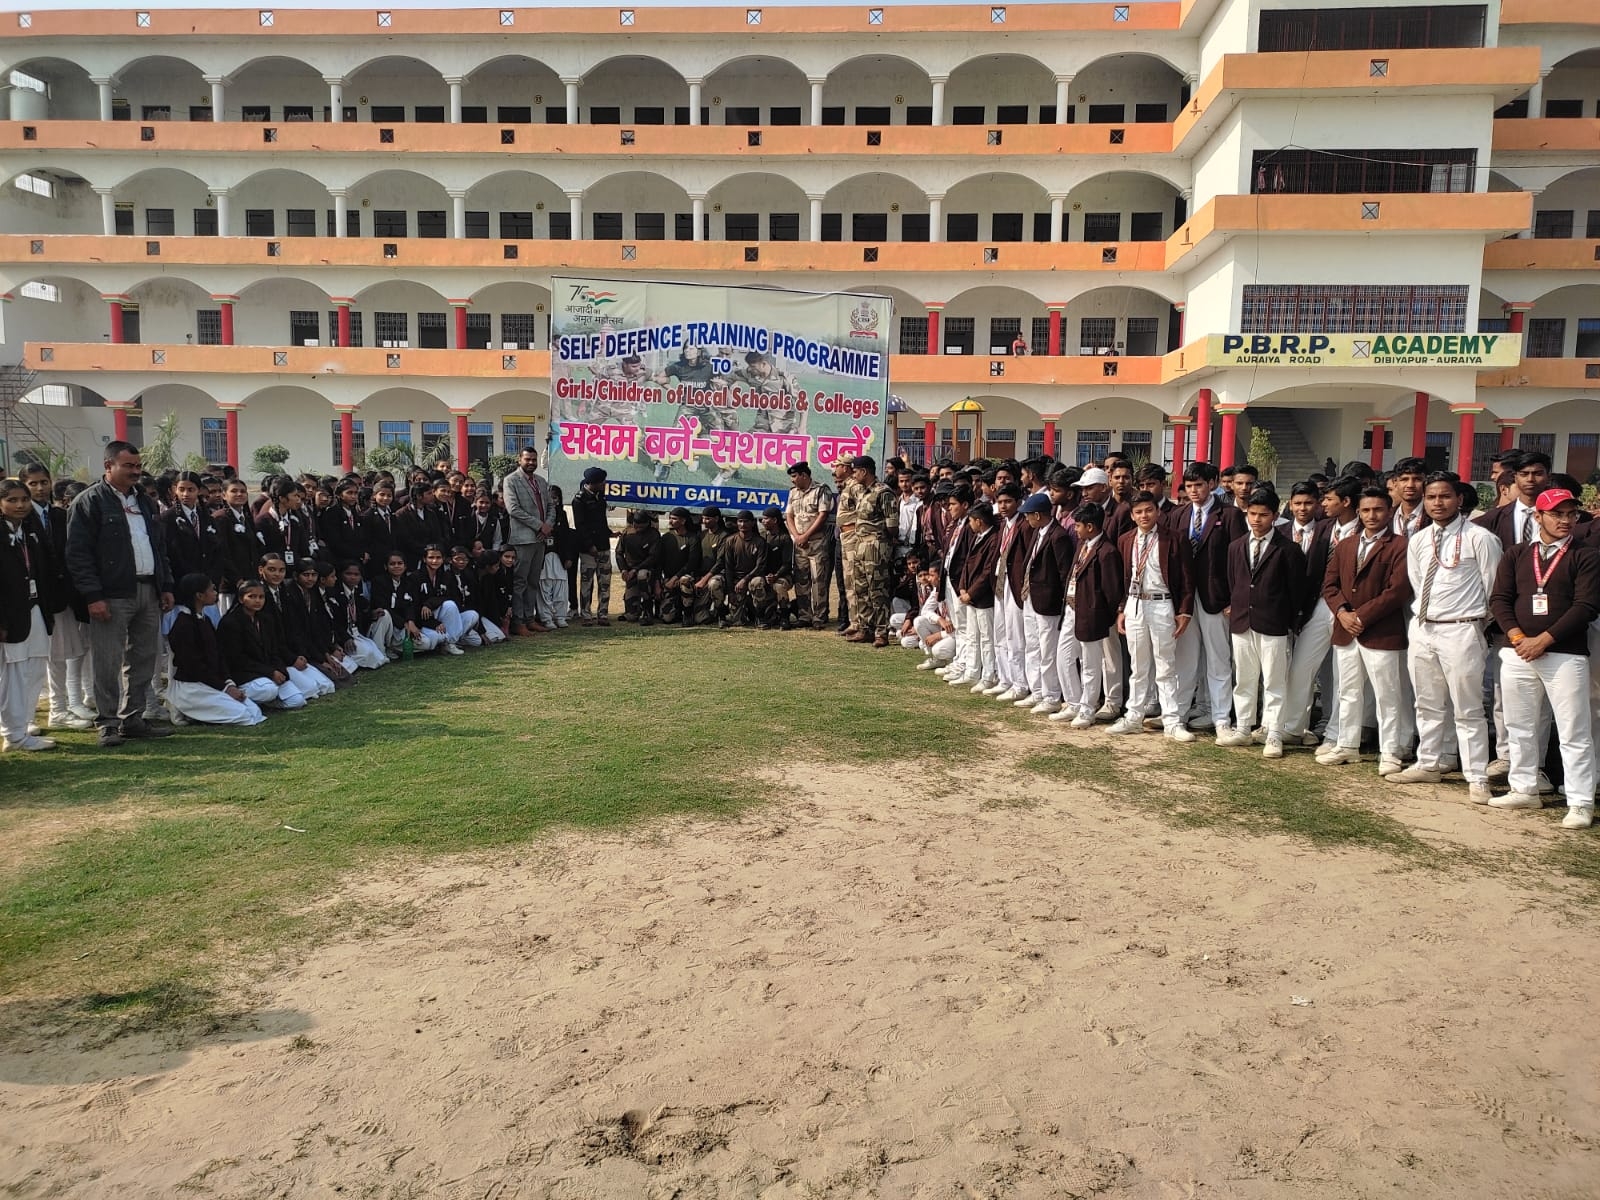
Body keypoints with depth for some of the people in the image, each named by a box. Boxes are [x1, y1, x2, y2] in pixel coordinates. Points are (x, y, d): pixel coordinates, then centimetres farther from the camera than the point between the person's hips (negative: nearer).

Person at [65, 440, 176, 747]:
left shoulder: (144, 501, 17)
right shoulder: (89, 502, -5)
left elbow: (159, 547, 21)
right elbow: (78, 554, -10)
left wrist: (166, 586, 14)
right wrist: (93, 596, -16)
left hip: (149, 592, 7)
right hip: (112, 595, -7)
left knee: (143, 660, 10)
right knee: (109, 663, -3)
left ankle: (133, 719, 19)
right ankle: (108, 723, 6)